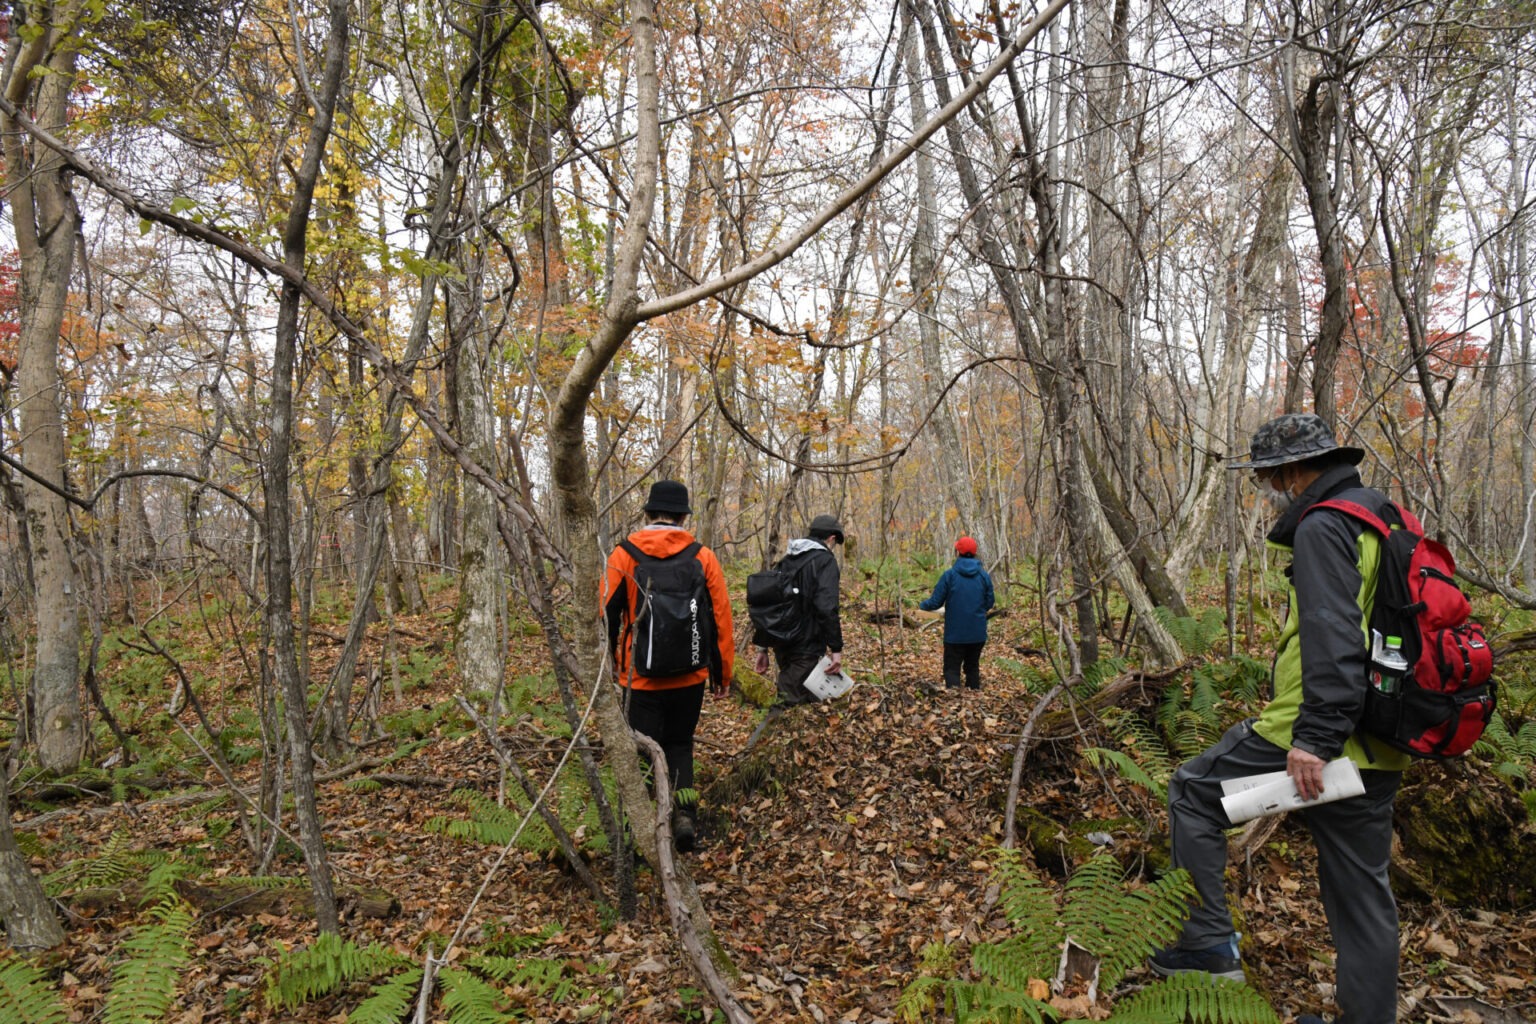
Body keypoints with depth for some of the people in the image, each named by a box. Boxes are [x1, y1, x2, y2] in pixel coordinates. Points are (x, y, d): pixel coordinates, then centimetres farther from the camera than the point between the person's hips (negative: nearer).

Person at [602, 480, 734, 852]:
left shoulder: (623, 556, -4)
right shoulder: (702, 557, -1)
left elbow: (606, 617, -2)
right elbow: (721, 618, 1)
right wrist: (723, 672, 12)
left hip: (640, 678, -2)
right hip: (690, 678, 2)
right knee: (680, 746, 20)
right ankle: (684, 813, 4)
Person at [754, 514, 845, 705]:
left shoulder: (787, 560, 15)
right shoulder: (825, 560, -8)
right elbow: (826, 608, -20)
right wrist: (836, 648, -16)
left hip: (781, 646, 7)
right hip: (806, 650, -7)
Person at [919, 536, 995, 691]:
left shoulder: (949, 575, -10)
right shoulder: (984, 575, -1)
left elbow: (935, 603, -8)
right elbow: (989, 604, 6)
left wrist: (922, 605, 13)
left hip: (955, 633, -3)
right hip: (978, 633, 4)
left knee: (952, 668, 2)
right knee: (973, 666, 17)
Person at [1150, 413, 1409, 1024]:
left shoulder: (1323, 528, -14)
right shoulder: (1380, 521, 17)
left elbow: (1334, 640, -25)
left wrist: (1314, 737, -27)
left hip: (1318, 742, -9)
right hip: (1377, 750, 9)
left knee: (1193, 791, 7)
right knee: (1362, 889, 17)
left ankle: (1210, 942, 10)